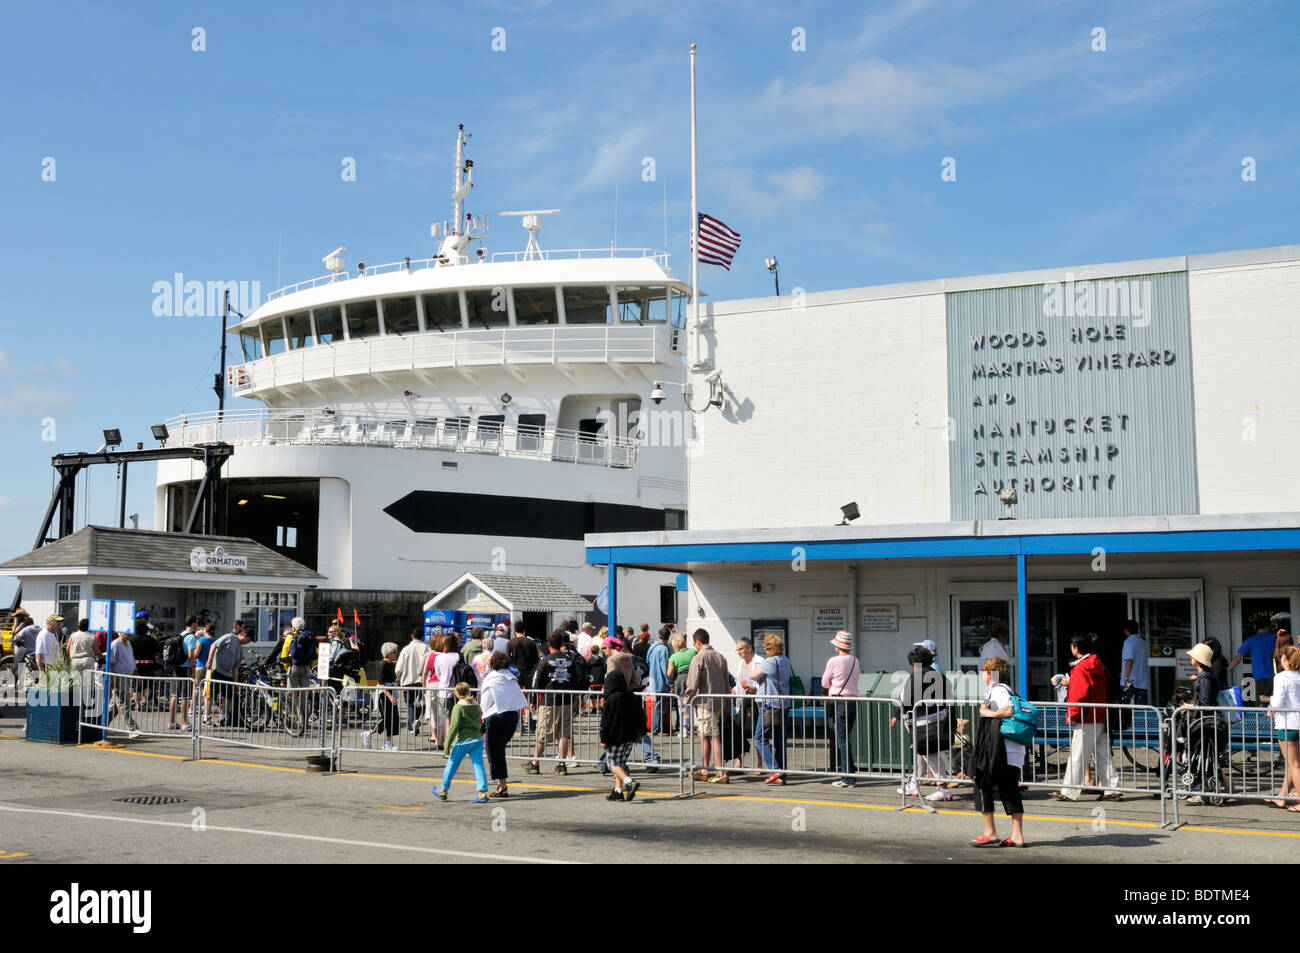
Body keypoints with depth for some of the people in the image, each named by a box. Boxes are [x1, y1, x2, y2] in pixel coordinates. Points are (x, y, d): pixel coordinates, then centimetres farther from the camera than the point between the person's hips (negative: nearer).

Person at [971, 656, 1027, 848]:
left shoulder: (996, 690, -10)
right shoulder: (1006, 689, 18)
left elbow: (1008, 710, -26)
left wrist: (989, 713, -12)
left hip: (999, 751, -9)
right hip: (1015, 750, 9)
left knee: (983, 785, 3)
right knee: (1010, 790, 10)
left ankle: (990, 834, 3)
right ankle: (1017, 836, 8)